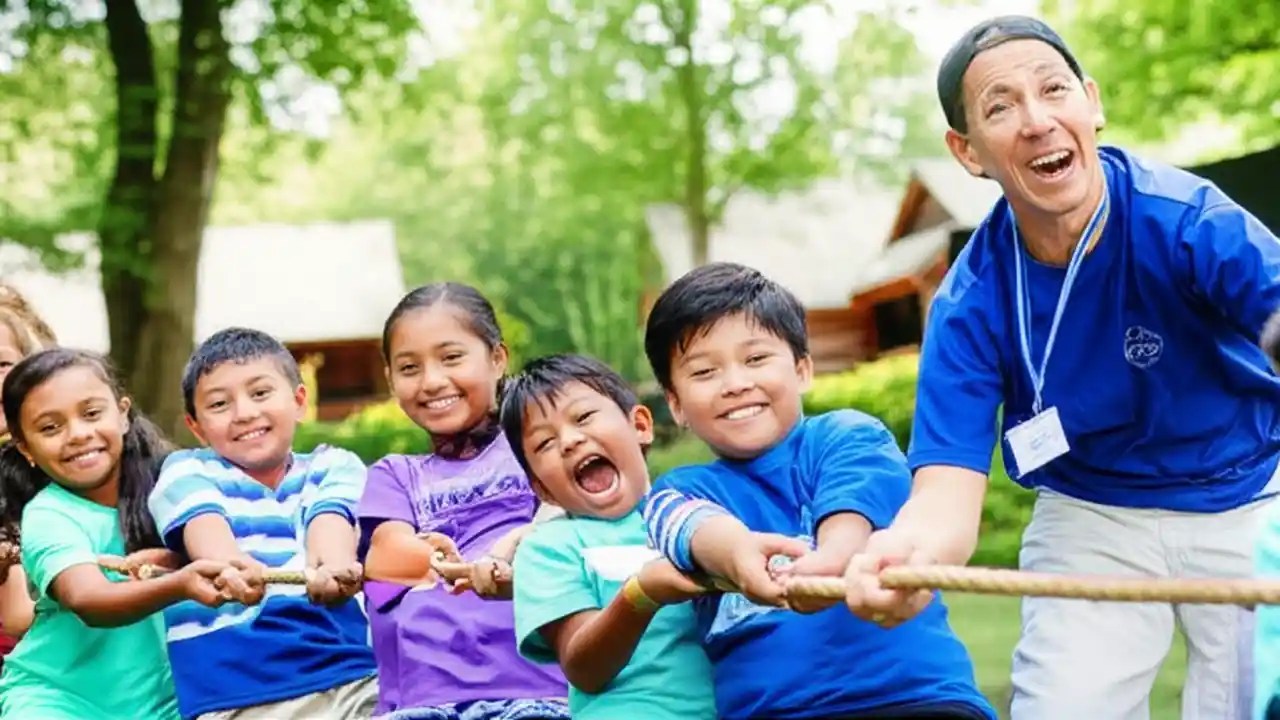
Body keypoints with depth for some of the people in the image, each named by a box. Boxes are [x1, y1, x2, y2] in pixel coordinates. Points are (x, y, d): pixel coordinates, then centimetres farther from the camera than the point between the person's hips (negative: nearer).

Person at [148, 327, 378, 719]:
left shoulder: (334, 467, 14)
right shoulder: (188, 471, 11)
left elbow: (330, 523, -7)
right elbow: (206, 532, -10)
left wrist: (333, 568, -32)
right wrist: (231, 569, -35)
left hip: (350, 680, 1)